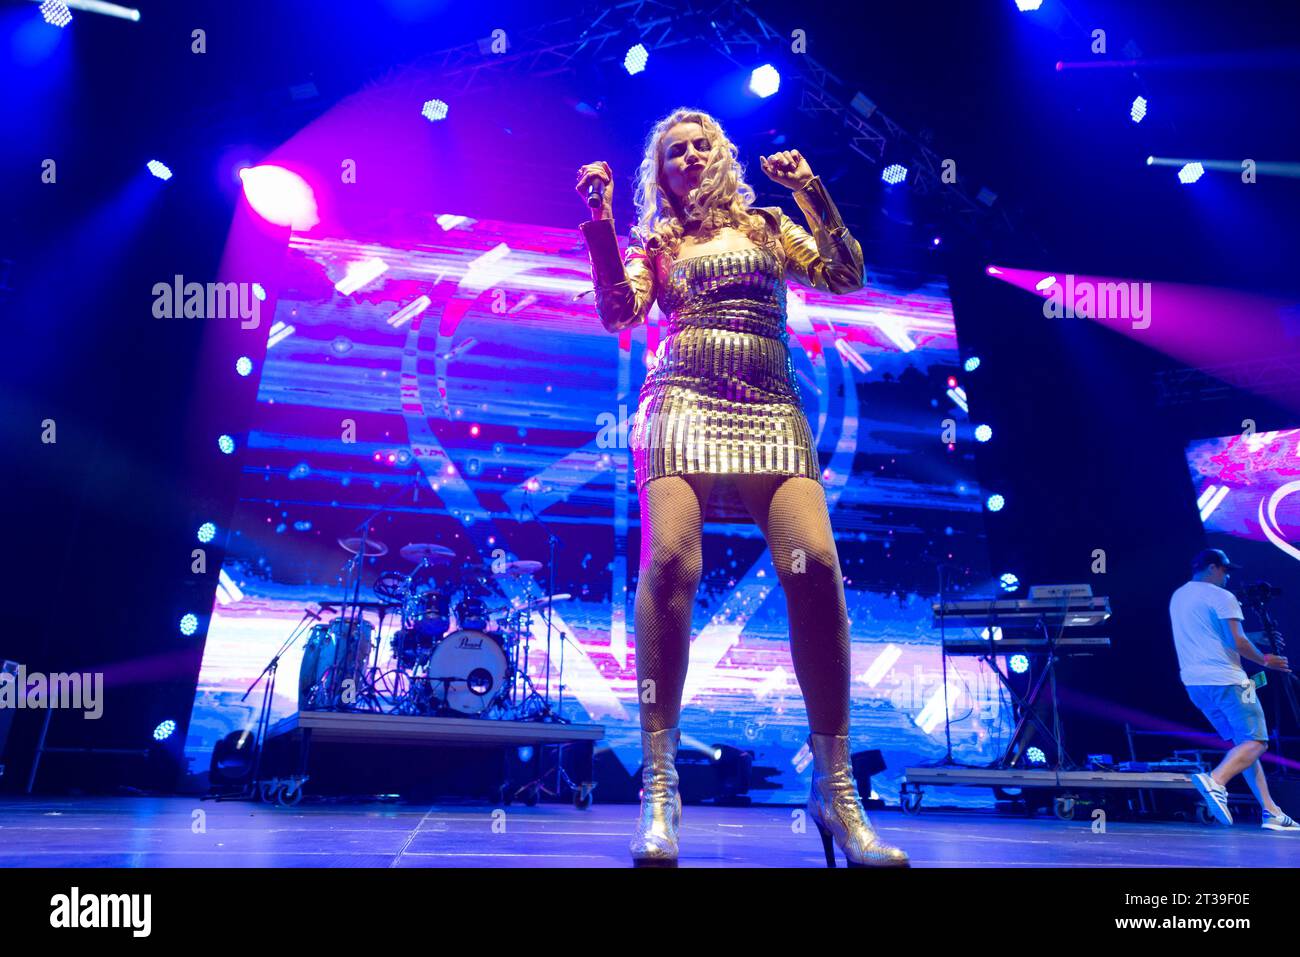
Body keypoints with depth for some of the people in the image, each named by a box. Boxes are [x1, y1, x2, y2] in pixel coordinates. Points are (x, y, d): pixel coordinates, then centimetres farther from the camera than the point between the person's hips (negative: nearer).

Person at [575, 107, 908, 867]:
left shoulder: (768, 225, 24)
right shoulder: (654, 242, 22)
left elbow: (846, 276, 11)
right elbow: (617, 312, 4)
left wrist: (813, 192, 4)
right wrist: (600, 223, -3)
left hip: (771, 410, 1)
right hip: (682, 406, -1)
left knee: (816, 566, -19)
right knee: (670, 562, -24)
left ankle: (835, 787, -6)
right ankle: (659, 788, -14)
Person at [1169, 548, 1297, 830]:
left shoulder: (1177, 596, 17)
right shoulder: (1221, 596, -7)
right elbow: (1238, 642, -14)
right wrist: (1265, 660, 2)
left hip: (1195, 682, 8)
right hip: (1226, 680, -8)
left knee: (1243, 743, 13)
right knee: (1256, 742, -5)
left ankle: (1271, 812, 11)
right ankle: (1216, 780, -28)